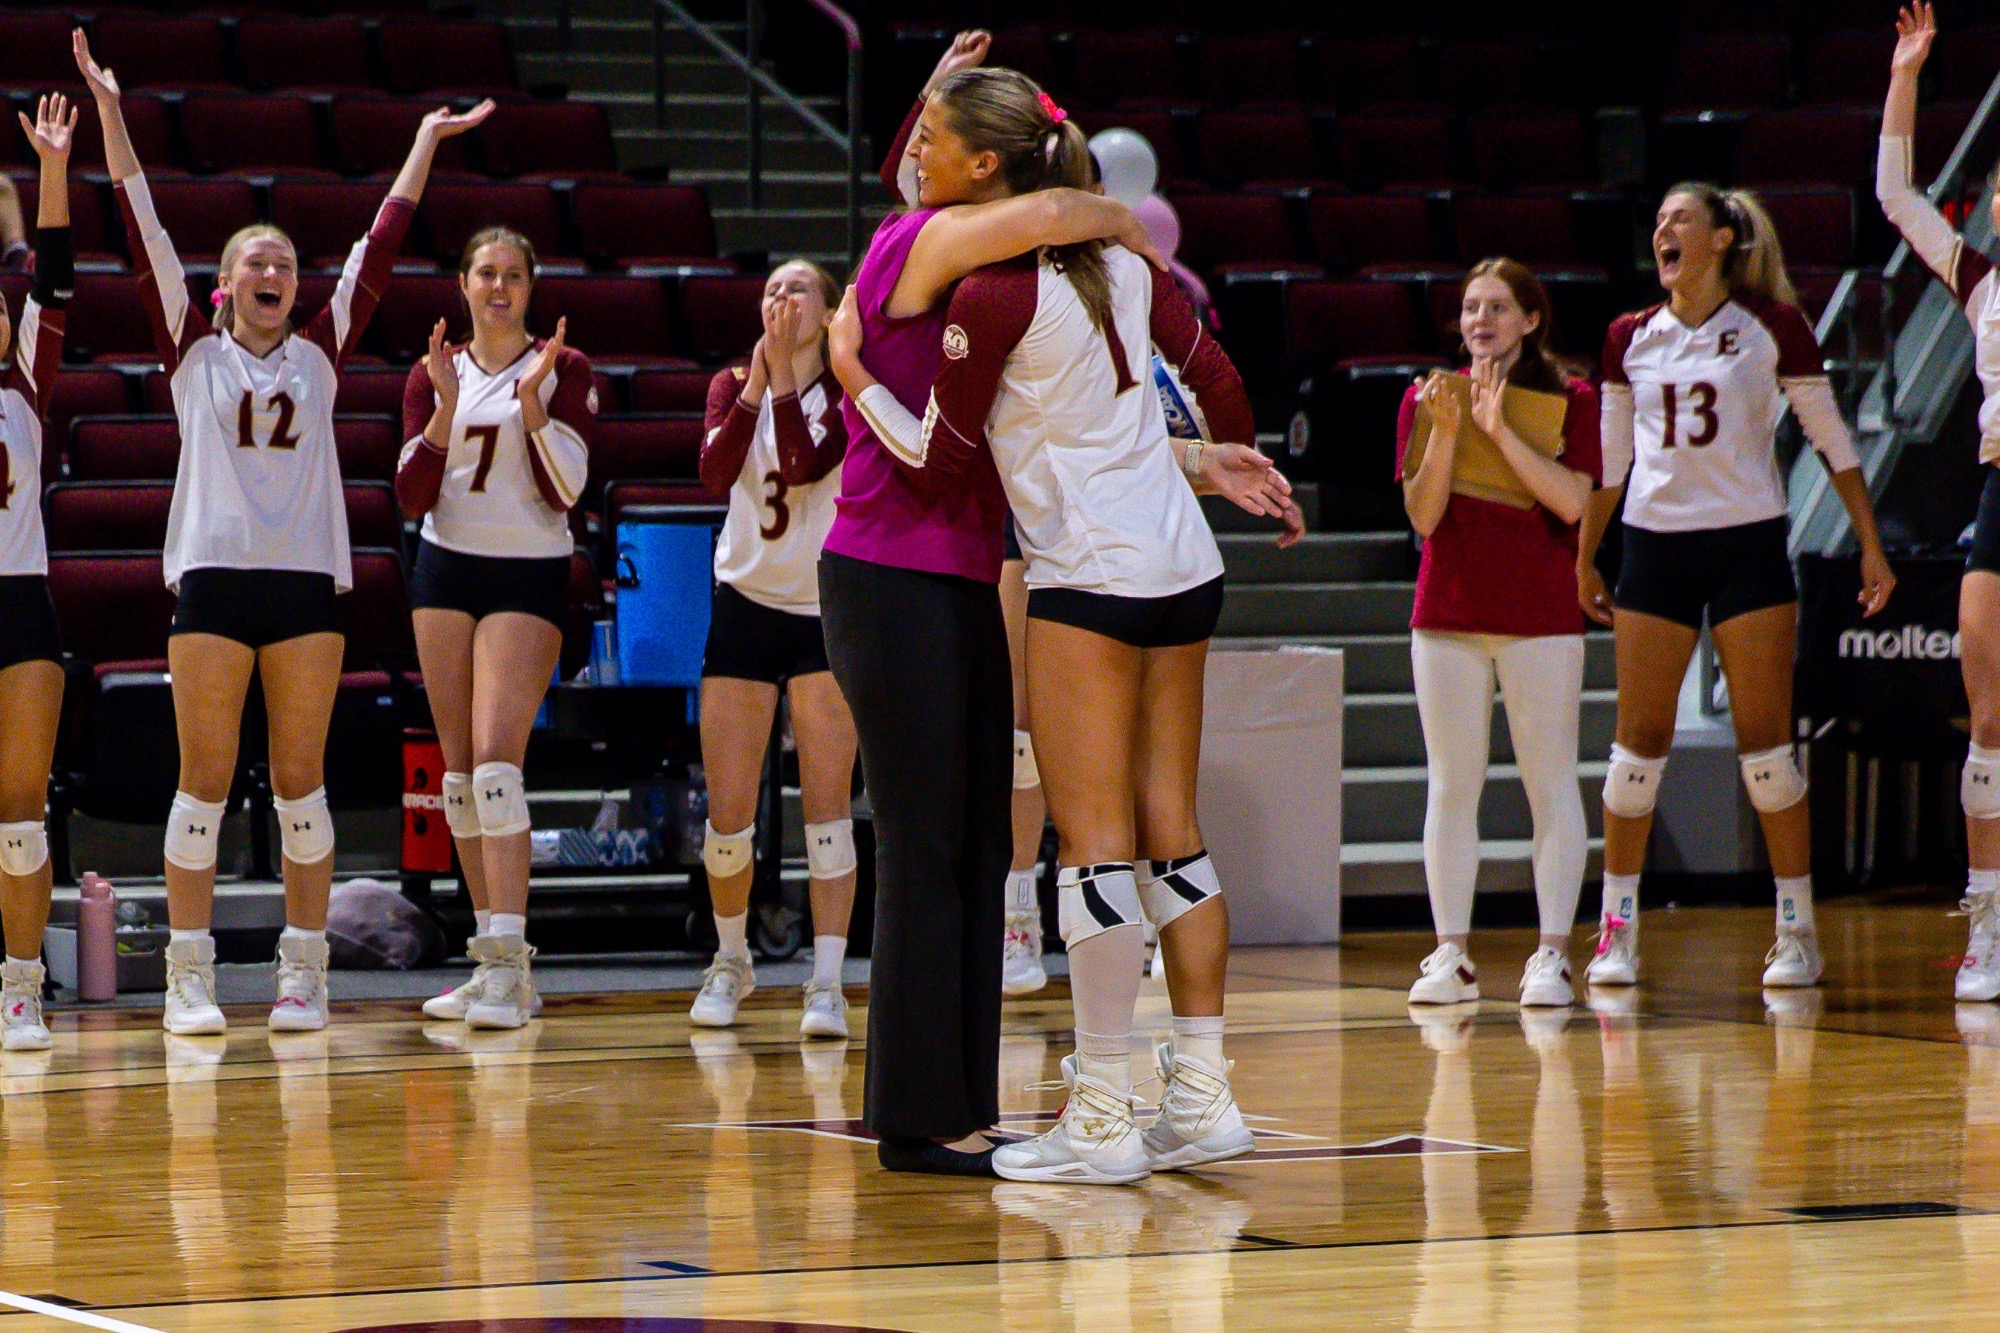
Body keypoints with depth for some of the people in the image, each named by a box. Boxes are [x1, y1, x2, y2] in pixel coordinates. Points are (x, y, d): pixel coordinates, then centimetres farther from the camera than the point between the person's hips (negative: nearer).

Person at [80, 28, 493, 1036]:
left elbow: (379, 248, 14)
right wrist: (111, 120, -2)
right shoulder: (193, 353, 8)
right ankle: (188, 977, 1)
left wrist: (426, 143, 15)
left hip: (308, 582, 2)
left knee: (300, 784, 3)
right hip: (212, 580, -2)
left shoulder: (319, 354, 12)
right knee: (205, 782, -2)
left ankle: (303, 975, 6)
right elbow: (146, 237, 3)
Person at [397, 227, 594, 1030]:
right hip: (446, 570, 5)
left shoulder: (564, 369, -2)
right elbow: (413, 498, 0)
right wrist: (446, 408, -12)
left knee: (497, 754, -18)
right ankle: (496, 962, 12)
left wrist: (531, 398, -19)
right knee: (459, 767, 5)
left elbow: (566, 490, -10)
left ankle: (506, 963, -23)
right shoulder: (434, 374, 8)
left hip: (529, 573, -4)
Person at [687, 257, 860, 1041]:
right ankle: (731, 960, 24)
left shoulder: (845, 391, -4)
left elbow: (808, 464, -23)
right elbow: (716, 470, -14)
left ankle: (827, 984, -7)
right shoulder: (734, 384, 5)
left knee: (827, 806, -9)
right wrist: (758, 377, -20)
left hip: (827, 614, -3)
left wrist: (785, 372, -20)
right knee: (728, 814, 1)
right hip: (746, 603, 3)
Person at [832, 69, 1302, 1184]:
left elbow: (940, 457, -8)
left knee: (1096, 839, -5)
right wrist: (1238, 461, 35)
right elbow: (1211, 369, 16)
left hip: (1090, 577, -7)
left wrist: (853, 371, 4)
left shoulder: (993, 297, -14)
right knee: (1172, 832, 10)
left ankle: (1103, 1121, -4)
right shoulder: (1119, 257, 6)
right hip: (1184, 566, 7)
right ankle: (1205, 1099, 10)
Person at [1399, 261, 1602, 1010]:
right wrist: (1446, 432, -14)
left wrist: (1499, 429, -17)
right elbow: (1422, 515, 0)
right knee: (1451, 784, 1)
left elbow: (1572, 500, -12)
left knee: (1551, 784, -3)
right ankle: (1451, 955, 4)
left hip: (1542, 616, -2)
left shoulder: (1571, 401, 2)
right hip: (1449, 614, 2)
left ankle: (1552, 955, -1)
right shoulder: (1426, 399, 7)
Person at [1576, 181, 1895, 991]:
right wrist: (1584, 559, 17)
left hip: (1748, 544, -3)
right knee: (1639, 741, 1)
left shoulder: (1771, 326, -2)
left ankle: (1797, 931, 4)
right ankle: (1617, 931, 8)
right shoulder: (1630, 338, 7)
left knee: (1765, 742, -4)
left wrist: (1871, 546, 0)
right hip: (1655, 545, 3)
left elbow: (1833, 440, 2)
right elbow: (1609, 460, 16)